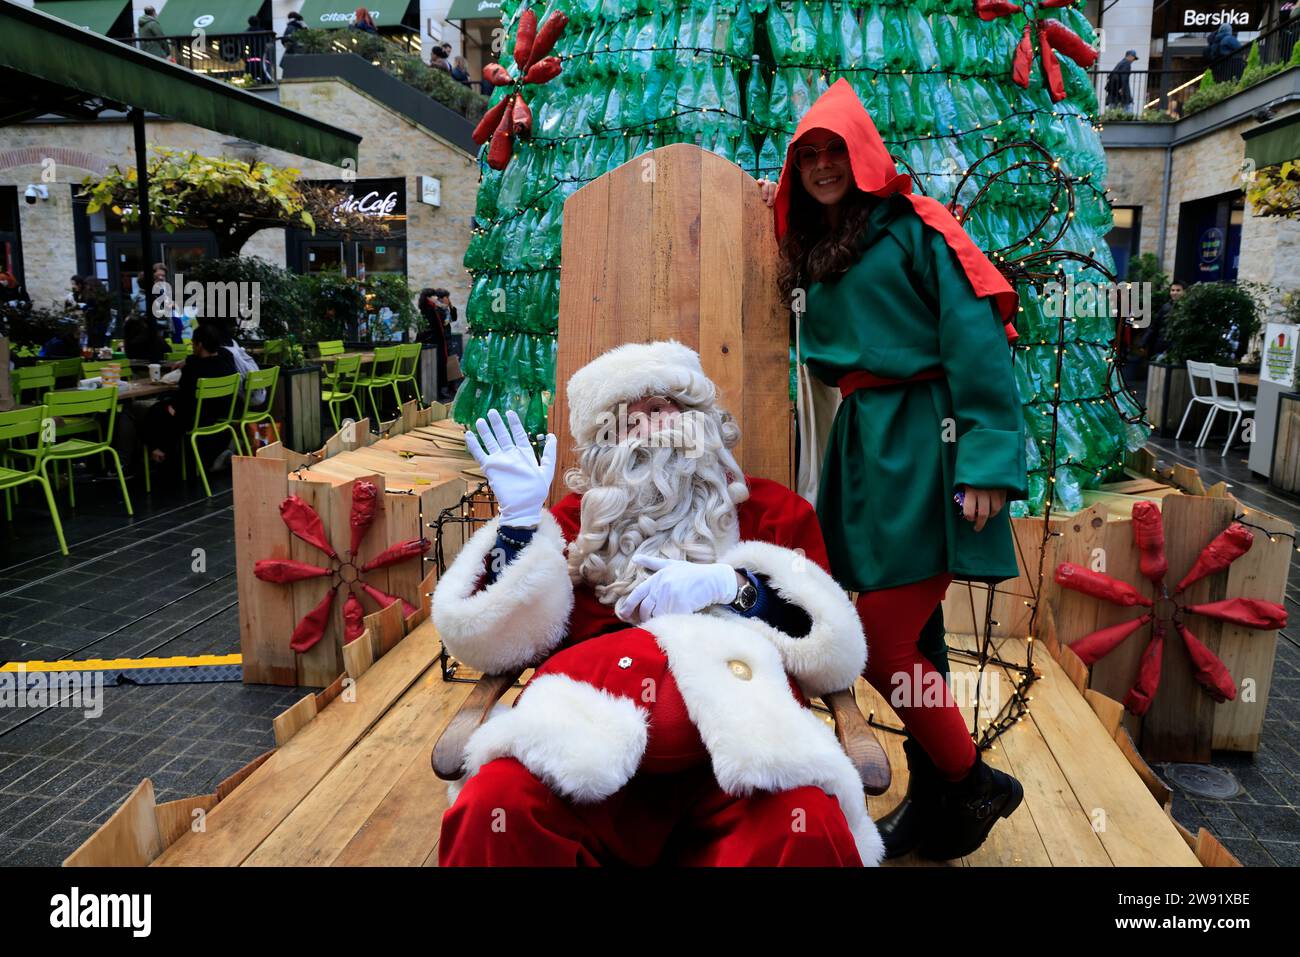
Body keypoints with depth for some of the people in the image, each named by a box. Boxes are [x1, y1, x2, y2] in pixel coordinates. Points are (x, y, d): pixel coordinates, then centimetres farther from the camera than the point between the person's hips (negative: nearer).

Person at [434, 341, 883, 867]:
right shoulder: (579, 517, 21)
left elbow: (833, 637, 8)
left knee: (805, 830, -35)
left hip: (732, 725, -1)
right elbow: (501, 640, 10)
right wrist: (519, 517, 0)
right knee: (493, 810, -31)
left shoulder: (771, 508, 20)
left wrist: (731, 586, -6)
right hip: (595, 722, 2)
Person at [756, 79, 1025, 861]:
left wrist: (989, 460, -22)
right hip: (862, 443, 7)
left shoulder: (915, 227, -4)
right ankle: (933, 797, 24)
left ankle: (974, 786, 13)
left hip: (923, 443, -7)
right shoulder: (811, 250, 18)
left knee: (884, 640, -8)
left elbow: (976, 342, -12)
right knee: (908, 632, 12)